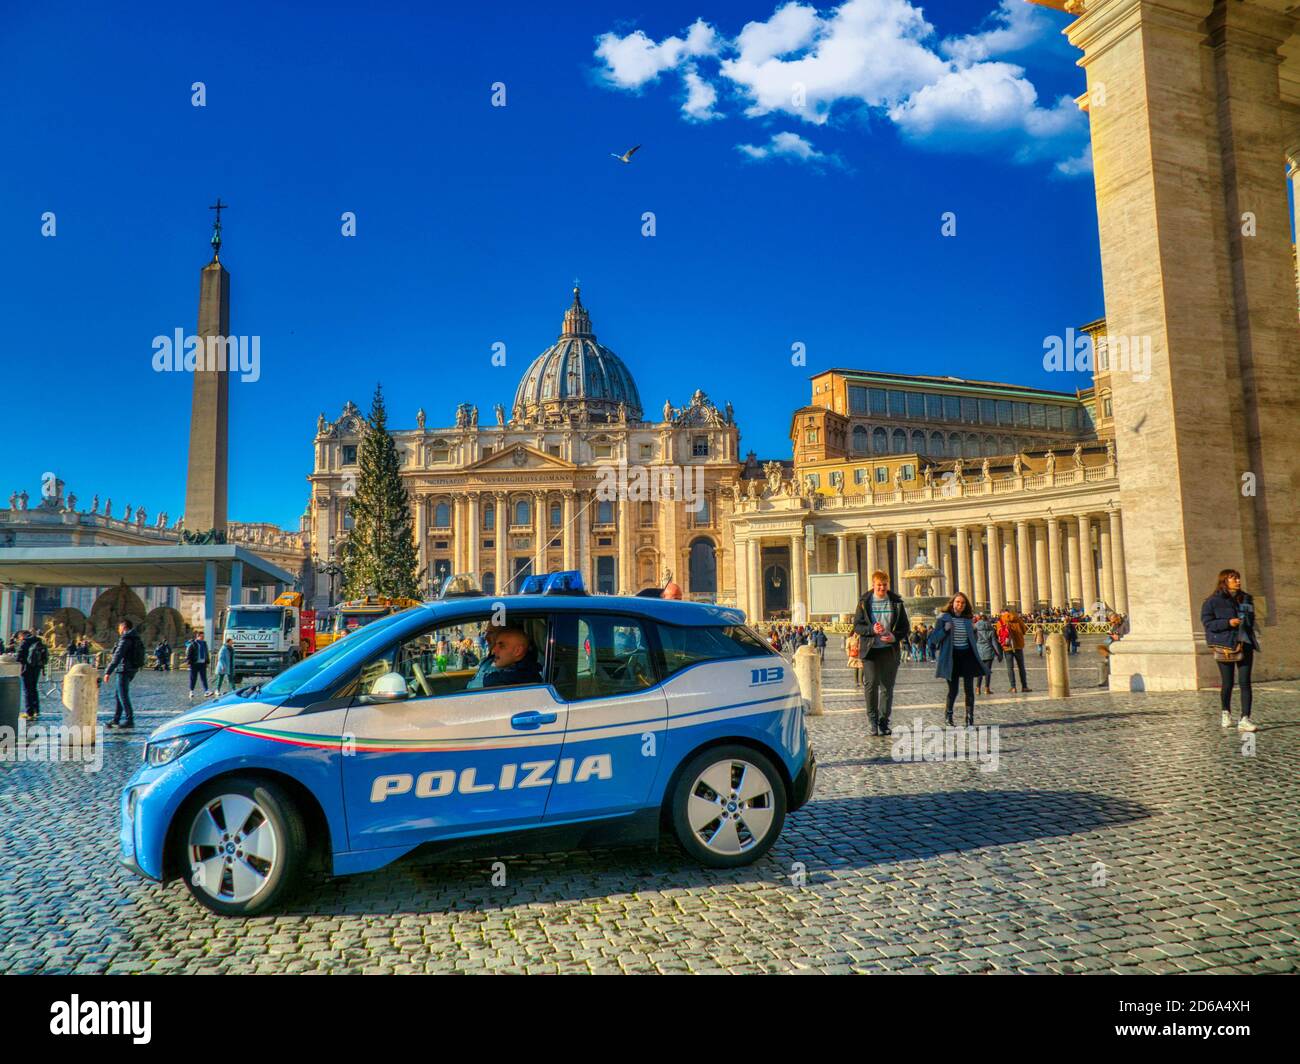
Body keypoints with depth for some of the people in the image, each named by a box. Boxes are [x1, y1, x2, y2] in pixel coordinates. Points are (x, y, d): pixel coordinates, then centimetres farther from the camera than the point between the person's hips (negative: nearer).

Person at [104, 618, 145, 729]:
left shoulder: (126, 639, -14)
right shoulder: (136, 639, 14)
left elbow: (117, 656, -21)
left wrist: (108, 672, -22)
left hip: (124, 670, -9)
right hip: (132, 670, 9)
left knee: (123, 696, -4)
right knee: (119, 695, 15)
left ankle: (129, 720, -3)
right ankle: (116, 720, 18)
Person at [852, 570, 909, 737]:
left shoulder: (896, 602, 7)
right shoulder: (864, 602, 4)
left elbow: (905, 626, 10)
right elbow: (857, 625, 2)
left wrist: (895, 636, -10)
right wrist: (872, 629, -16)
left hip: (890, 650, 2)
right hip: (870, 649, -2)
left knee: (887, 687, 5)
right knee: (871, 683, -13)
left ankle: (884, 722, 15)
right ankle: (873, 720, 2)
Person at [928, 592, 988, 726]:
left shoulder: (968, 620, 9)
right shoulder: (944, 618, -3)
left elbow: (972, 640, 19)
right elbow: (934, 639, -6)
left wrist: (974, 630, 0)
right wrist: (945, 630, -21)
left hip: (967, 656, 3)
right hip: (952, 657, -3)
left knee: (969, 689, -1)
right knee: (953, 690, 0)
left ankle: (970, 719, 7)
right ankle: (947, 716, 22)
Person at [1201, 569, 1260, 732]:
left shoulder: (1246, 599, 13)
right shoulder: (1212, 602, -3)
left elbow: (1251, 620, 25)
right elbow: (1207, 622, -6)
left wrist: (1252, 641, 14)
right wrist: (1228, 622, -18)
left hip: (1244, 645, 4)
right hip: (1225, 646, -3)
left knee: (1245, 683, -5)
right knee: (1227, 683, 5)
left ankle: (1245, 719, -7)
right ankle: (1225, 712, 30)